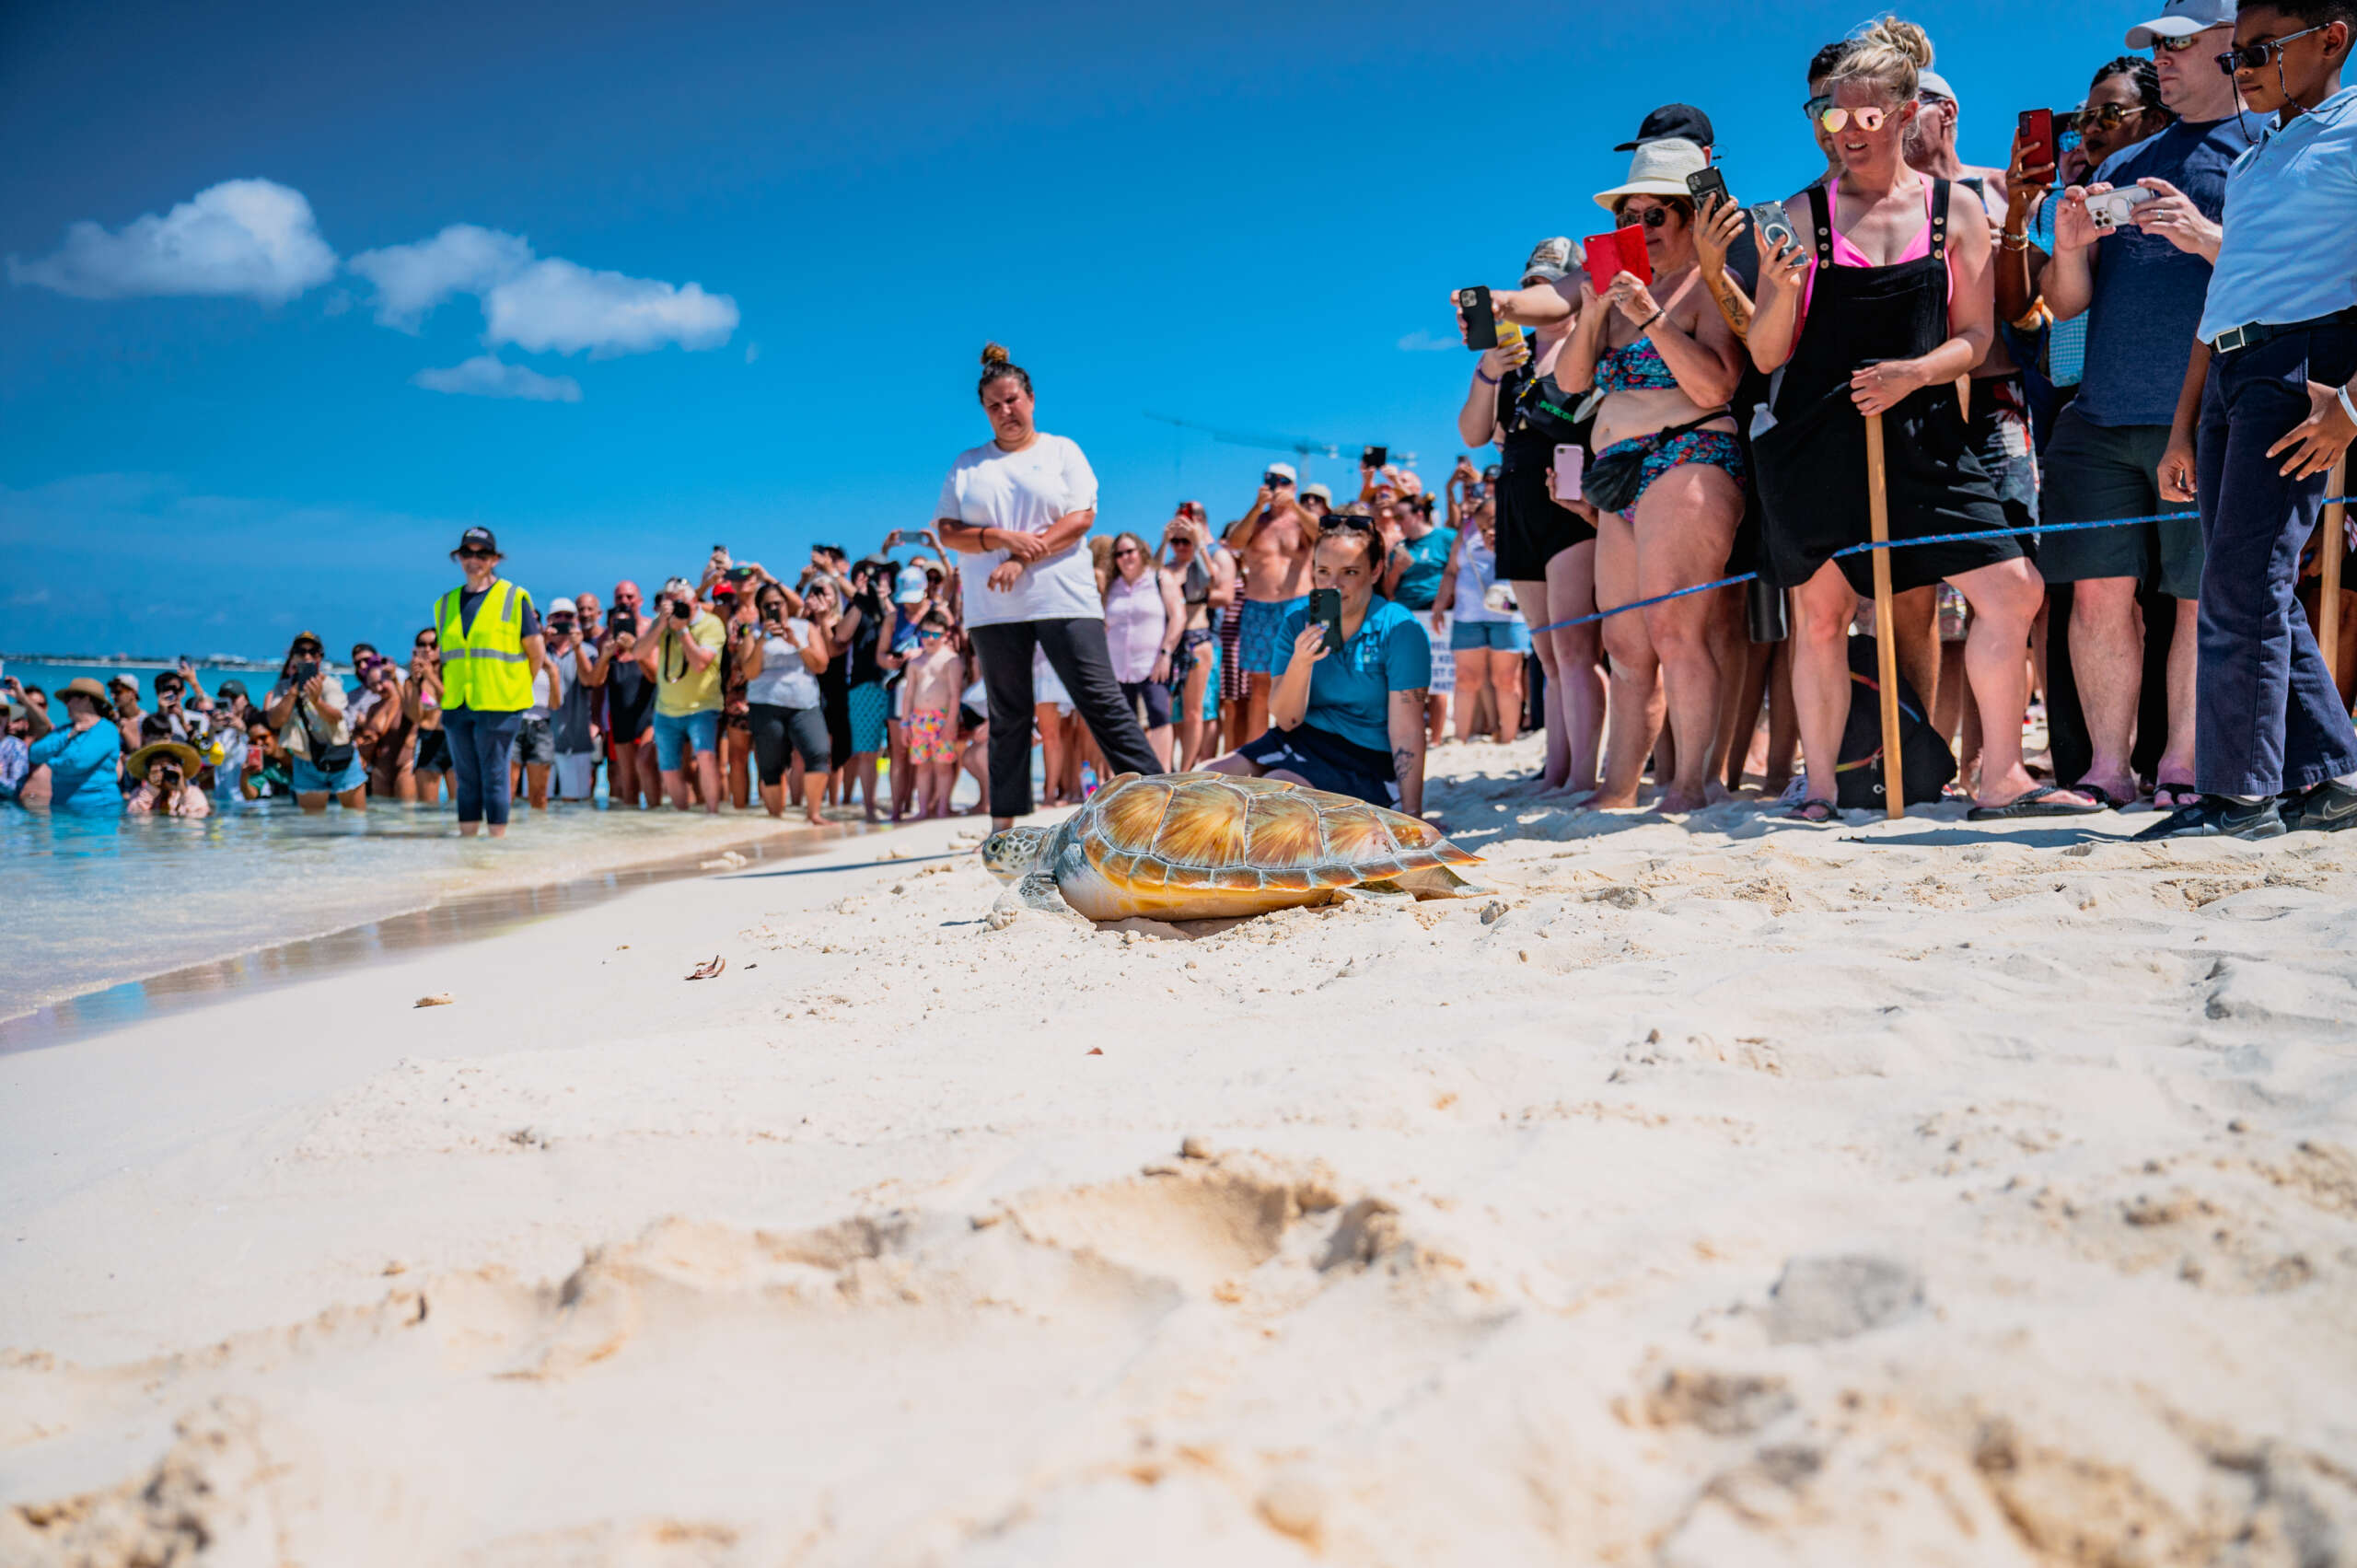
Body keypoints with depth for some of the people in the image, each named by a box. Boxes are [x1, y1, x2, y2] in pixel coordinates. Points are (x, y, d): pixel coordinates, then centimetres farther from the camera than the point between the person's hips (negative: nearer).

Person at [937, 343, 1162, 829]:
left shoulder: (1062, 451, 8)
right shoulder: (967, 465, 13)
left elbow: (1081, 518, -4)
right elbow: (948, 532, 6)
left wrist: (1023, 560, -14)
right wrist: (1002, 538, -12)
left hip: (1064, 601, -2)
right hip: (994, 609, 2)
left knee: (1102, 702, -8)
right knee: (1008, 716, 7)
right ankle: (1004, 822, 12)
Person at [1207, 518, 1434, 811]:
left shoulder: (1398, 629, -13)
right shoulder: (1298, 622, 0)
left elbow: (1406, 732, -17)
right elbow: (1286, 721, -3)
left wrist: (1412, 818, -23)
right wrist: (1300, 663, -22)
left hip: (1367, 763, -5)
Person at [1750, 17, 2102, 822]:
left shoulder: (1955, 208, 8)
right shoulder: (1803, 215, 5)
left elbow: (1975, 335, 6)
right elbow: (1765, 355, 3)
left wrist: (1914, 372, -13)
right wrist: (1782, 286, -16)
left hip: (1922, 435, 1)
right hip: (1816, 441, -1)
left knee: (2012, 591, -6)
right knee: (1818, 614, 3)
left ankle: (2001, 778, 6)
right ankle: (1818, 783, 17)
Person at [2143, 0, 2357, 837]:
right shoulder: (2248, 164, 25)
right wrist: (2184, 426, 21)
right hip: (2227, 374, 8)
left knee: (2241, 588, -12)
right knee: (2257, 594, 6)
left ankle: (2239, 794, -7)